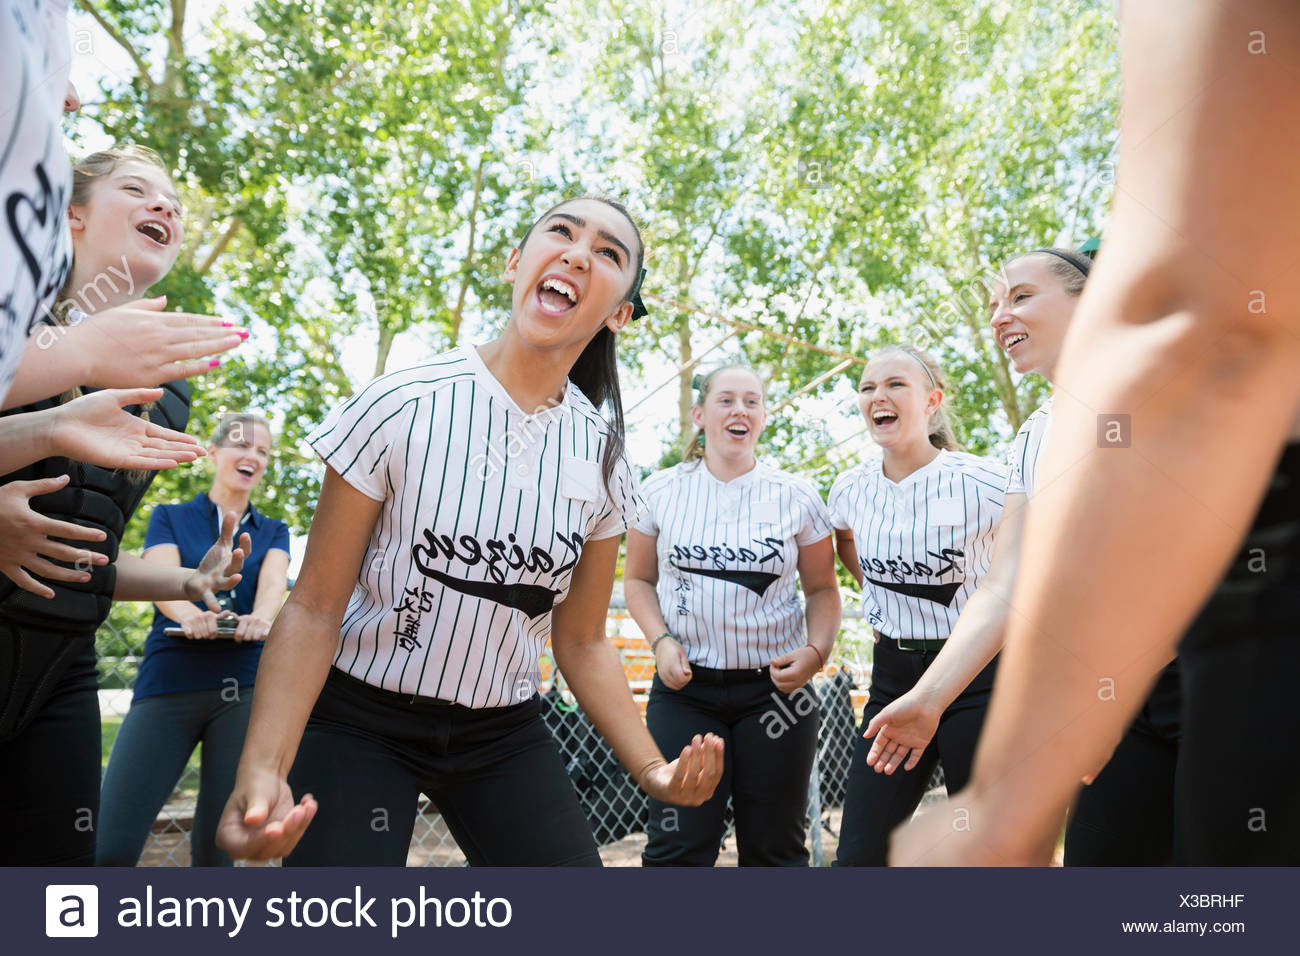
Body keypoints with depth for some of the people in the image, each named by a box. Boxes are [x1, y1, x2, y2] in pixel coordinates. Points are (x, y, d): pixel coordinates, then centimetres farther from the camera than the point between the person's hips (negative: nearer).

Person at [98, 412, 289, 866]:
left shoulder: (273, 532, 16)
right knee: (110, 846, -9)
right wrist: (190, 615, -31)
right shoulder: (170, 518, 12)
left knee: (217, 843, -1)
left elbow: (273, 581, -5)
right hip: (169, 681, 0)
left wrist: (261, 617, -30)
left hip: (243, 688, 1)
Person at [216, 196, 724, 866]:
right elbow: (315, 609, -13)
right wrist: (262, 771, -26)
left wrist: (650, 769, -10)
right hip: (359, 721, -3)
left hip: (503, 734, 4)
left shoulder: (602, 460, -4)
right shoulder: (402, 408, -16)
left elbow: (581, 641, 2)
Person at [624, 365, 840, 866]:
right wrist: (661, 641, -6)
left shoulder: (796, 498, 3)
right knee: (678, 847, -1)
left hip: (774, 689, 1)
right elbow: (638, 580, 11)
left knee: (775, 848, 9)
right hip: (684, 689, 0)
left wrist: (816, 650, -8)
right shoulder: (661, 492, 3)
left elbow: (822, 589, 9)